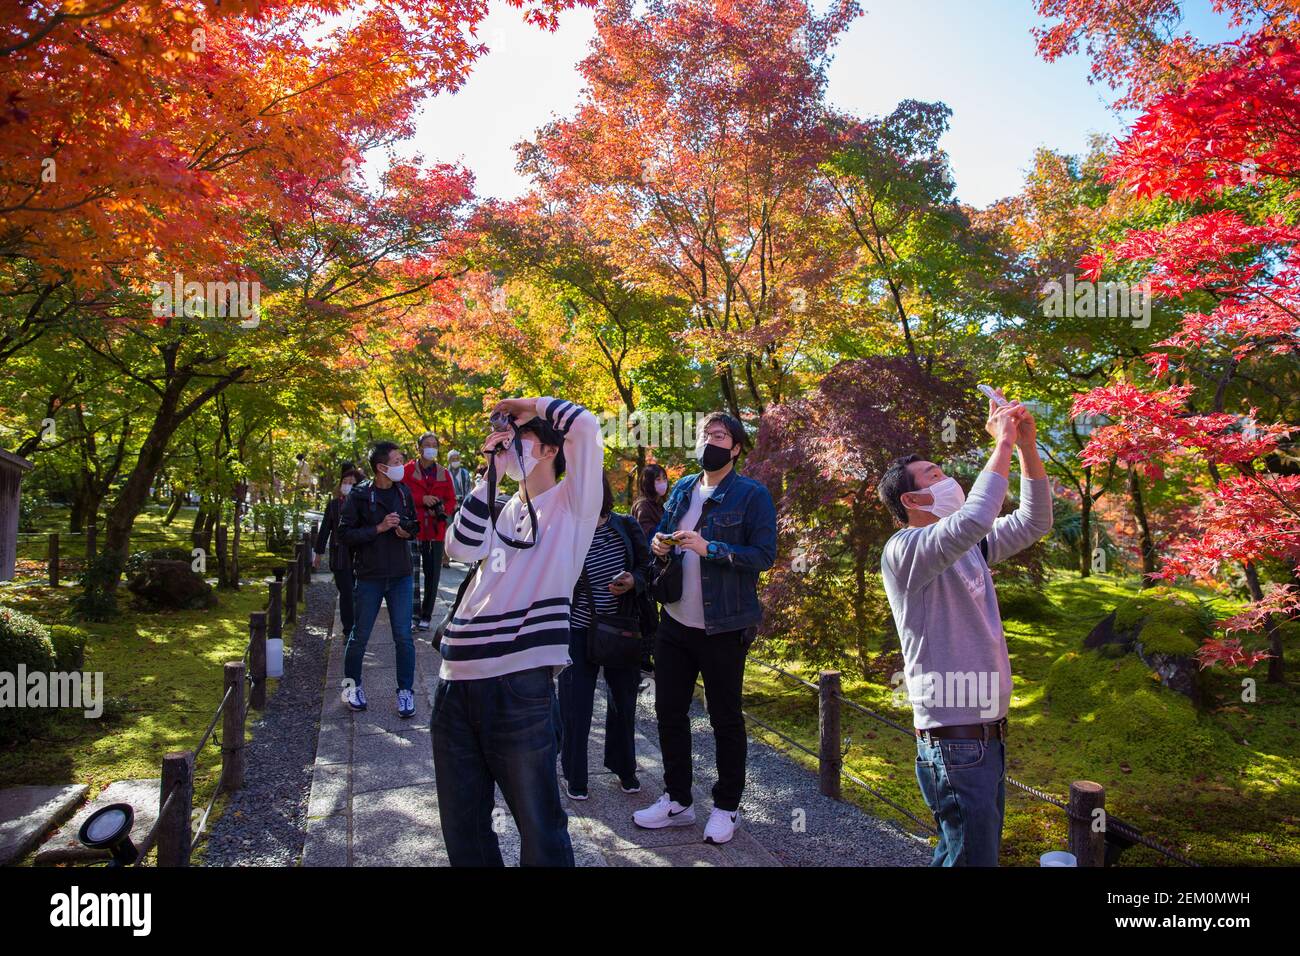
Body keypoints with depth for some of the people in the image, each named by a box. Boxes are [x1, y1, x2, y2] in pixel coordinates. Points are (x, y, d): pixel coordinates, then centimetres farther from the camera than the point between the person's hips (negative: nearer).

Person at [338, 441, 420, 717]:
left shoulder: (403, 492, 4)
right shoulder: (359, 496, -8)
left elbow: (416, 525, 17)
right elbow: (344, 534, -10)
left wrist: (407, 531, -6)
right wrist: (379, 528, -19)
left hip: (401, 575, 3)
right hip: (370, 576, -3)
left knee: (404, 636, 2)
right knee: (360, 635, 9)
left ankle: (406, 691, 14)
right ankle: (352, 684, 31)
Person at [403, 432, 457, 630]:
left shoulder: (444, 474, 11)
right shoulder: (408, 470, 2)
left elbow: (451, 499, 13)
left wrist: (443, 511, -8)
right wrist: (422, 499, -16)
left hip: (436, 530, 3)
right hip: (413, 528, -3)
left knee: (433, 574, 5)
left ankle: (426, 615, 14)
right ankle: (413, 613, 6)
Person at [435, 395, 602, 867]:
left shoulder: (571, 501, 2)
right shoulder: (507, 508, 20)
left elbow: (585, 424, -10)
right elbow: (461, 547, 5)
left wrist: (531, 404, 6)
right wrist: (489, 473, 6)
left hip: (518, 679, -7)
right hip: (458, 676, 7)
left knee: (538, 822, 4)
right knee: (462, 824, 17)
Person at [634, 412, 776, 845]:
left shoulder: (752, 495, -9)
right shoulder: (682, 489, 9)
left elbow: (765, 554, -16)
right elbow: (660, 533, 19)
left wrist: (710, 548, -26)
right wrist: (658, 545, -5)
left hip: (723, 627, -6)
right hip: (675, 622, 6)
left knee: (725, 720, 8)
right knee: (669, 711, 13)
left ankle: (726, 807, 25)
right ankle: (677, 800, 30)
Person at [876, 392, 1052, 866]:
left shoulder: (967, 547, 11)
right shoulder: (903, 549, -16)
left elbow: (1033, 522, 12)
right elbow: (972, 519, -34)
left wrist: (1028, 447, 0)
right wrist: (1003, 443, -23)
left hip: (988, 731, 9)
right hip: (953, 738, -9)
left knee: (967, 851, 19)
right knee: (971, 857, -4)